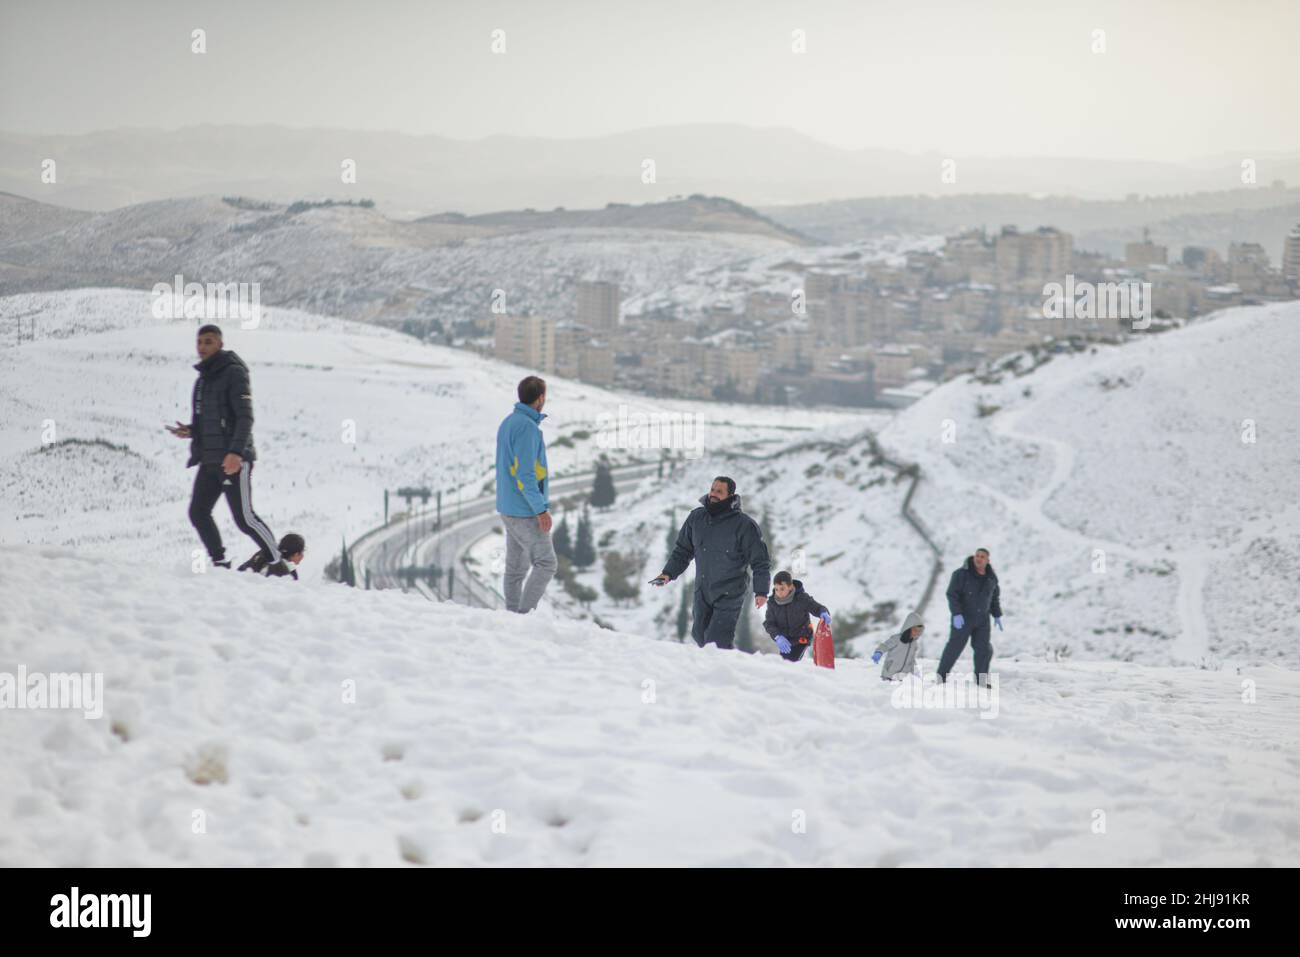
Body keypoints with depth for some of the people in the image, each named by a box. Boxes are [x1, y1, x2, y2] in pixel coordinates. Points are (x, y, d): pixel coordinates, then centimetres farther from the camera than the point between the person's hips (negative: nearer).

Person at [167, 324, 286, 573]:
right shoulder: (204, 378, 17)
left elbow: (245, 417, -17)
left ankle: (278, 565, 0)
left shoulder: (234, 373, -8)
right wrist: (190, 431, 6)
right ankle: (220, 563, 9)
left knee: (244, 518, -10)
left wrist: (237, 452, -28)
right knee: (198, 513, 1)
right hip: (209, 459, 8)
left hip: (233, 459, -8)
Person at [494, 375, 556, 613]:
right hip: (525, 511, -9)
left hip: (509, 508, 9)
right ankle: (525, 616, -12)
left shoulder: (508, 422, 11)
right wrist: (541, 509, -21)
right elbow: (524, 473, -22)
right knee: (546, 564, -7)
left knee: (516, 567, 11)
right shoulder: (527, 427, -18)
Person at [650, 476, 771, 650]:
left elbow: (760, 561, -6)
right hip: (703, 592, 6)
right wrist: (669, 573, 4)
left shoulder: (744, 525, -11)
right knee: (699, 634, 11)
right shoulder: (696, 517, 3)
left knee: (718, 641, -15)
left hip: (729, 595, -6)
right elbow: (683, 550, 16)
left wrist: (761, 591, -13)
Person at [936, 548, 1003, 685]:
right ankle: (941, 676, 5)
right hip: (963, 617, -4)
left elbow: (994, 597, 16)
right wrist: (956, 614, -25)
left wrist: (997, 616, 10)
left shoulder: (991, 577, 2)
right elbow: (952, 594, -17)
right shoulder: (962, 574, -15)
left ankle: (981, 678, 11)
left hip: (982, 619, 4)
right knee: (955, 646, -5)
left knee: (984, 648, 0)